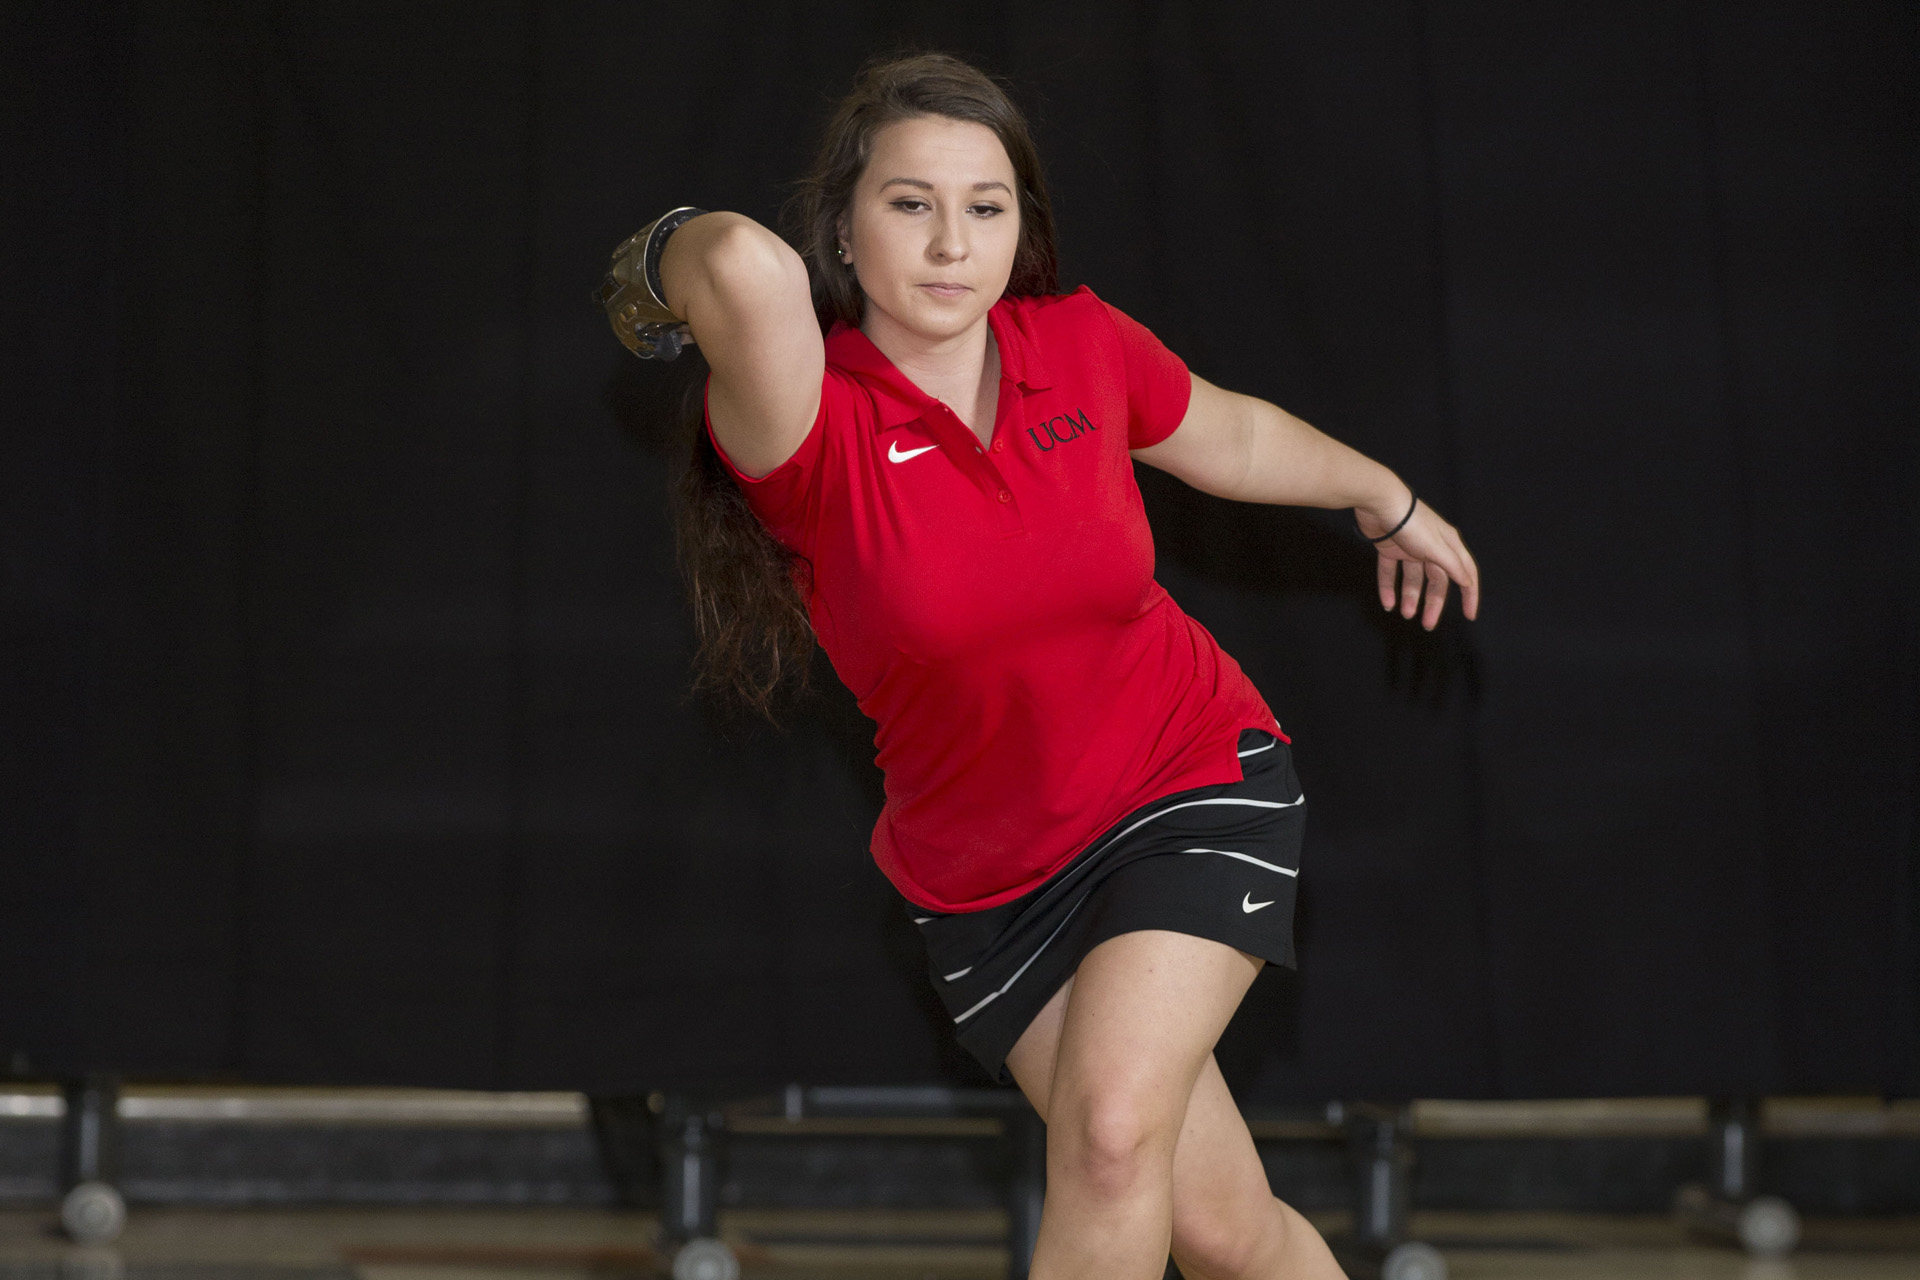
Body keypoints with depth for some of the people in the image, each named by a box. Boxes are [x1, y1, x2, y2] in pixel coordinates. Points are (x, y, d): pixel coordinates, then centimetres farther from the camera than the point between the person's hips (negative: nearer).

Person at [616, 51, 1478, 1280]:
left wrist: (1387, 497, 30)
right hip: (987, 886, -1)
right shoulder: (811, 422, -21)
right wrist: (680, 249, -22)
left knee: (1111, 1130, -23)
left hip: (1194, 778, 1)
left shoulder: (1085, 346, -8)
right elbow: (751, 271, -46)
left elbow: (1232, 437, 15)